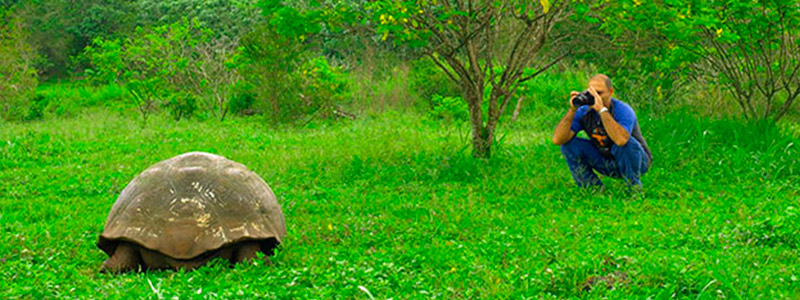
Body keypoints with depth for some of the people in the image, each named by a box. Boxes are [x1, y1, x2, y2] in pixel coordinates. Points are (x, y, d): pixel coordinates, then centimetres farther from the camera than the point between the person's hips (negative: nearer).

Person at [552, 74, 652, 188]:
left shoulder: (623, 110, -27)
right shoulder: (584, 112, -13)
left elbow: (621, 140, -49)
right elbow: (558, 140, -23)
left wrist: (602, 110, -47)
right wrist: (572, 110, -32)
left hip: (636, 160, -5)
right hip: (608, 163, 5)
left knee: (626, 142, -38)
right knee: (569, 143, -13)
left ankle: (634, 187, -13)